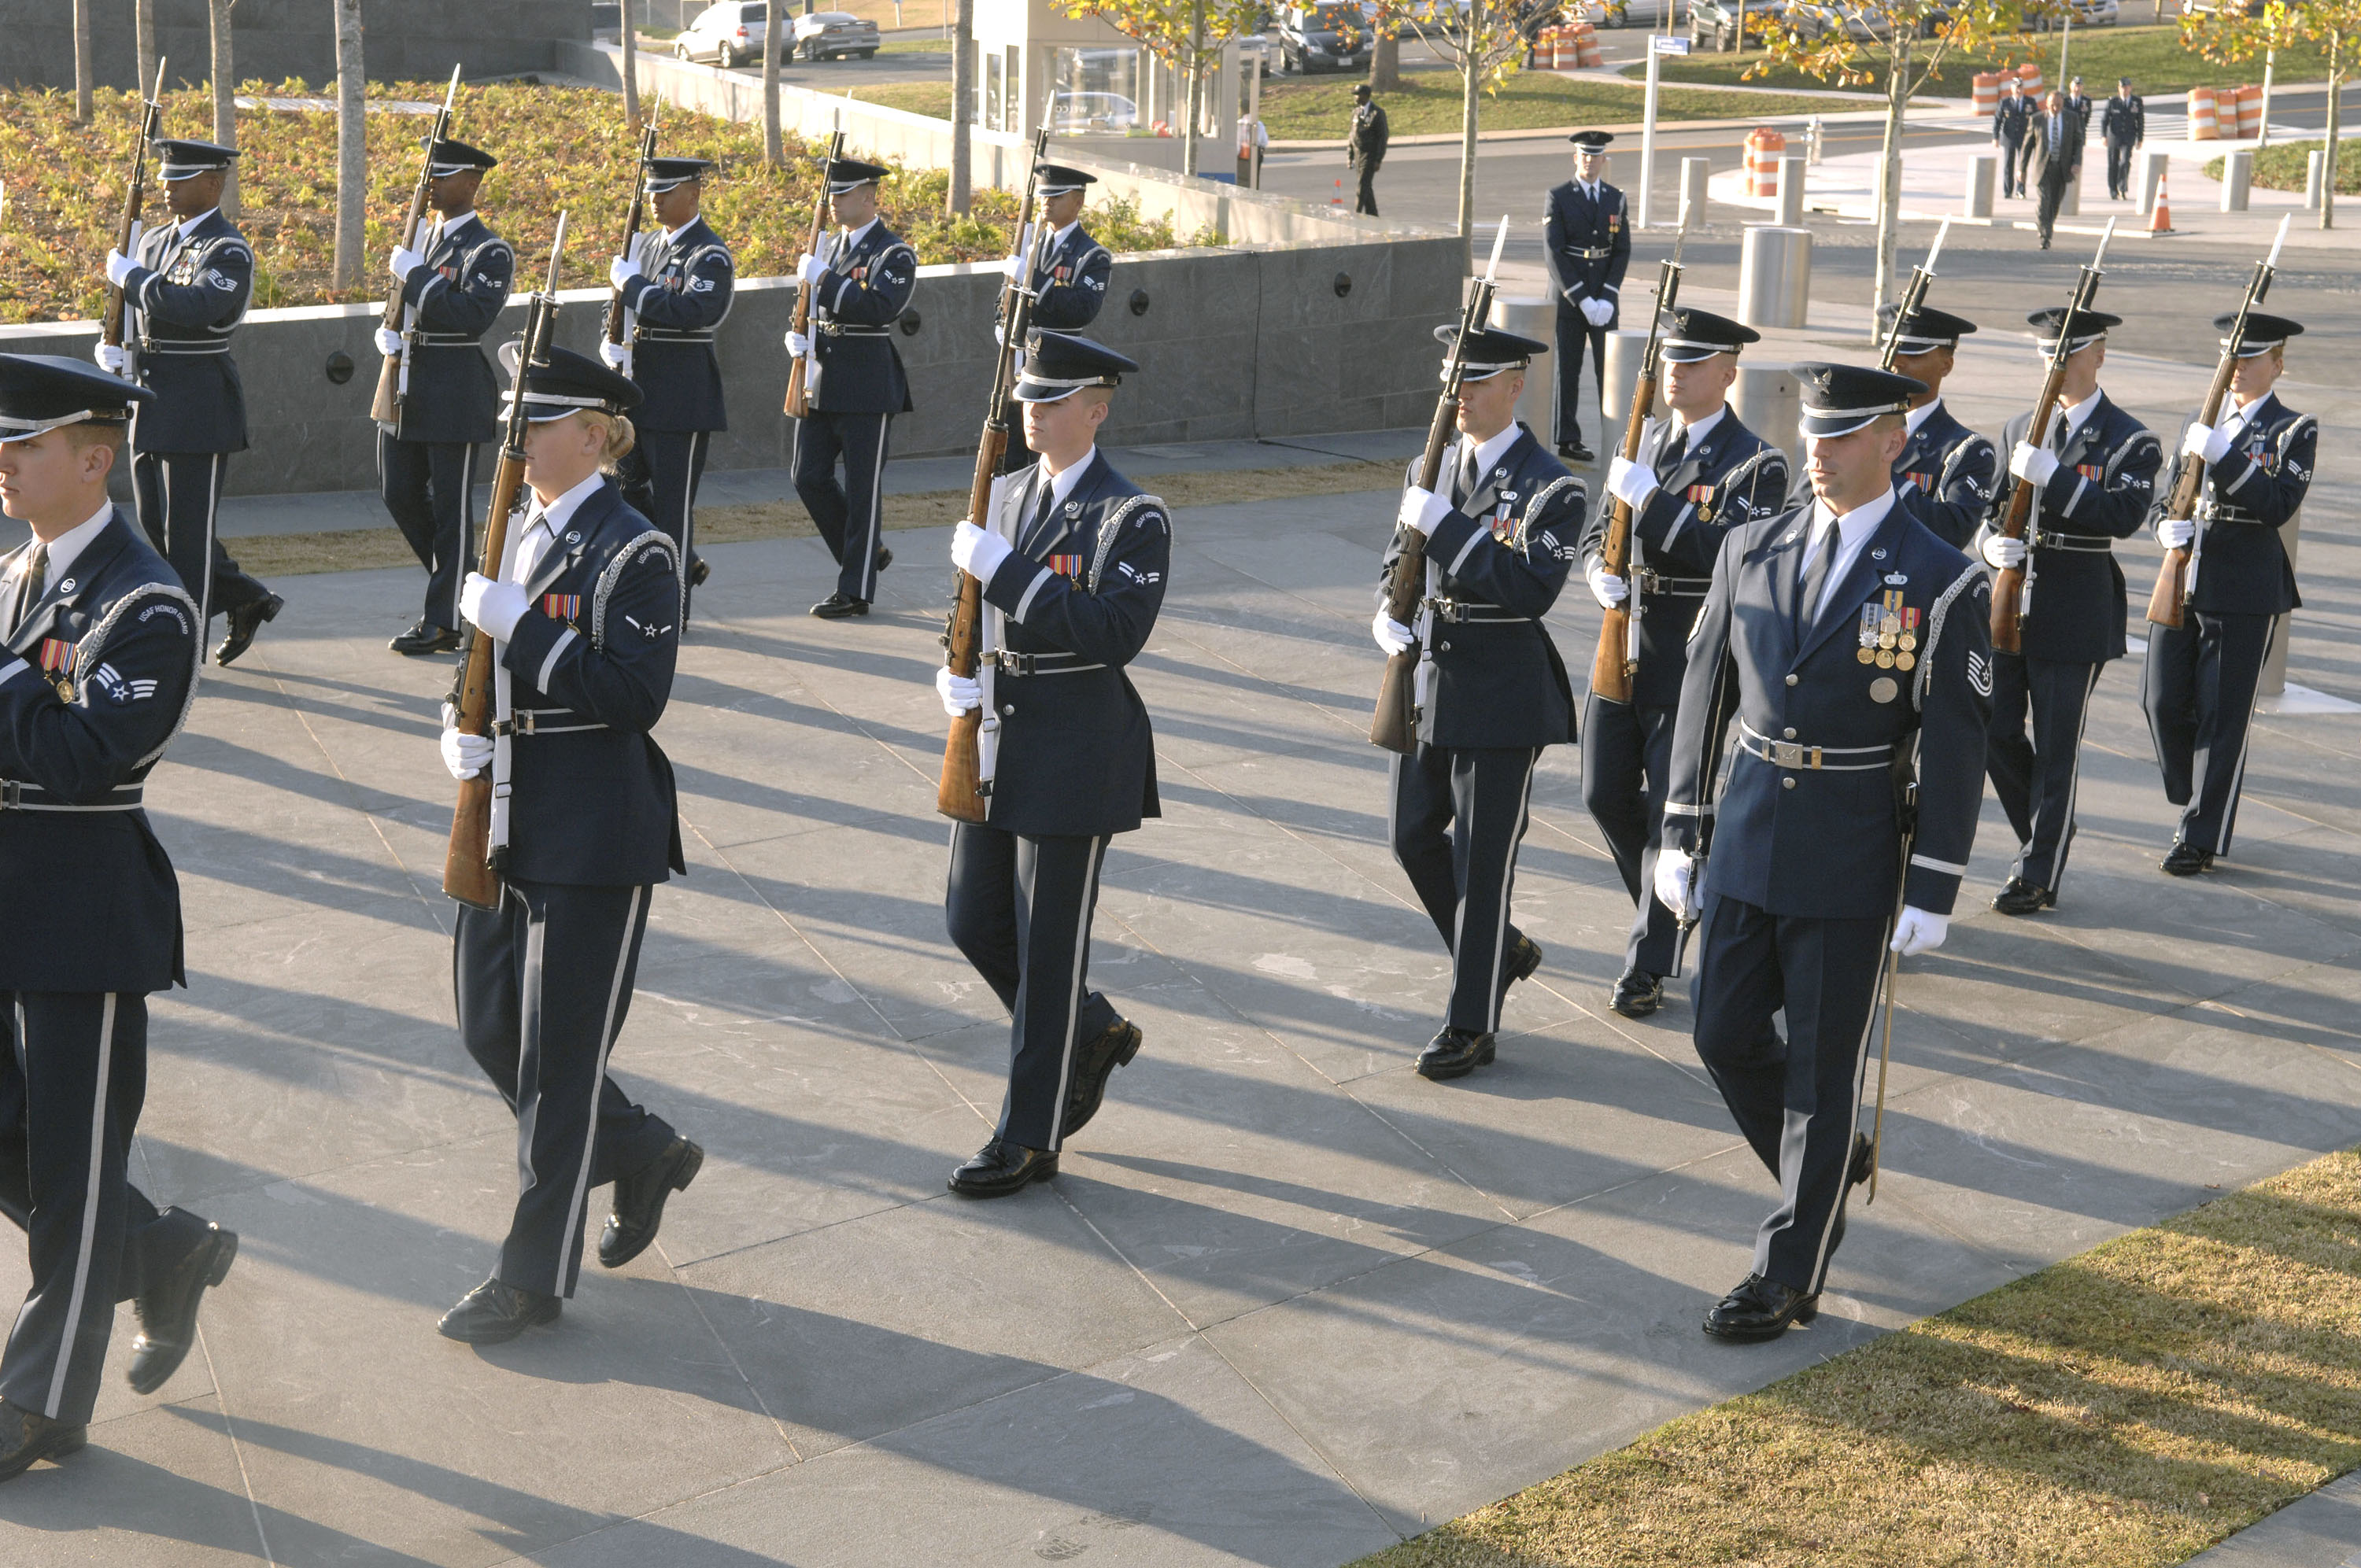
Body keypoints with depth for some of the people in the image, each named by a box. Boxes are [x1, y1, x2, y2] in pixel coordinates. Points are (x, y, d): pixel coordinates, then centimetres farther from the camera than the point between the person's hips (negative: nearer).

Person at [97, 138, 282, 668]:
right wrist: (116, 351, 2)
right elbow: (134, 311, 23)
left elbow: (196, 307, -30)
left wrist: (129, 276, -19)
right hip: (152, 401, 9)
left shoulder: (229, 250, -13)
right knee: (155, 521, 13)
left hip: (199, 406, -9)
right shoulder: (155, 241, 13)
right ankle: (248, 600, 28)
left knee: (187, 528, -2)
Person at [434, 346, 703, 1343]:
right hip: (507, 826, 8)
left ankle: (534, 1277, 12)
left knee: (559, 1056, 0)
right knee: (489, 1030, 14)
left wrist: (520, 626, -24)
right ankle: (642, 1154, 35)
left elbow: (635, 697, -21)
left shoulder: (634, 553, -13)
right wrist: (459, 728, -3)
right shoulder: (515, 536, 10)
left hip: (594, 841, -8)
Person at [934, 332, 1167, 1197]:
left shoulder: (1132, 516, -12)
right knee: (973, 920, 12)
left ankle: (1028, 1140, 13)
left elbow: (1117, 631, -24)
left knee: (1048, 949, 1)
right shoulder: (1013, 497, 10)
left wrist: (1005, 570, -25)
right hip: (999, 744, 7)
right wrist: (955, 676, -4)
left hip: (1075, 758, -7)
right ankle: (1096, 1035, 36)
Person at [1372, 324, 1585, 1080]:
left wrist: (1445, 525, -26)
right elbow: (1398, 563, 16)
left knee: (1483, 858, 0)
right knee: (1413, 838, 13)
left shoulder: (1550, 487, -12)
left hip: (1501, 695, -7)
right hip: (1428, 684, 7)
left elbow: (1531, 590, -24)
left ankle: (1470, 1023, 11)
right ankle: (1500, 951, 36)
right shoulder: (1431, 470, 8)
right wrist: (1390, 620, -5)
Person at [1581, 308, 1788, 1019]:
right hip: (1626, 646, 6)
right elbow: (1599, 533, 18)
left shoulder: (1755, 462, -8)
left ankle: (1648, 965, 9)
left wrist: (1652, 498, -25)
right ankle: (1672, 908, 34)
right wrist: (1601, 575, -5)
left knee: (1671, 812, -1)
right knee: (1606, 795, 10)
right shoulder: (1643, 445, 11)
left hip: (1698, 659, -6)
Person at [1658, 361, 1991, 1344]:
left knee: (1824, 1066, 2)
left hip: (1854, 859, -5)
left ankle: (1790, 1276, 13)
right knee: (1725, 1033, 10)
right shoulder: (1750, 552, 3)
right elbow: (1704, 697, 8)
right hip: (1747, 838, 5)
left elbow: (1954, 748, -10)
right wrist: (1680, 833, 7)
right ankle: (1832, 1167, 37)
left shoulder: (1942, 584, -10)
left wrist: (1933, 894, -13)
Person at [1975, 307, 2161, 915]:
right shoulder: (2021, 430, 12)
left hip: (2077, 613, -5)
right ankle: (2043, 836, 27)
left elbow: (2124, 516, -18)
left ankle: (2040, 874, 8)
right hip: (2010, 601, 5)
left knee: (2055, 746, -1)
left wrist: (2053, 477, -26)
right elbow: (1990, 509, 15)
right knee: (1998, 732, 6)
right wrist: (1992, 544, -8)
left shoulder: (2130, 441, -3)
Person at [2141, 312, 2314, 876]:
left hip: (2245, 596, -5)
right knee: (2162, 701, 4)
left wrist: (2223, 458, -23)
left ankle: (2202, 836, 6)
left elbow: (2278, 506, -15)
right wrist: (2168, 525, -5)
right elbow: (2163, 500, 17)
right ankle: (2199, 802, 26)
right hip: (2182, 584, 5)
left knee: (2222, 715, -1)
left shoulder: (2294, 430, -1)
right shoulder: (2200, 425, 15)